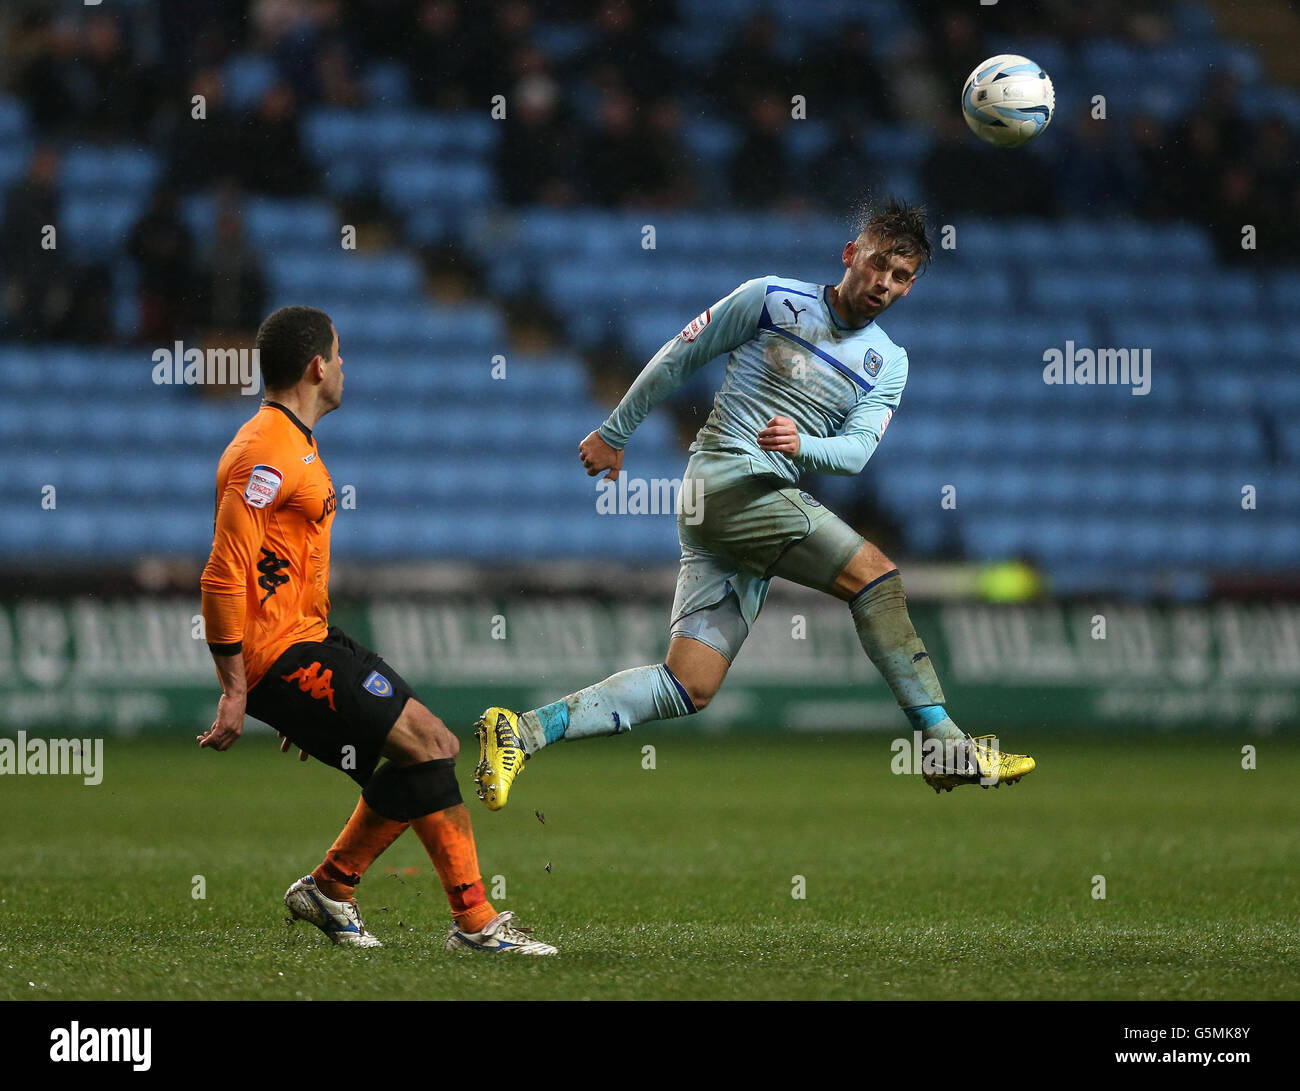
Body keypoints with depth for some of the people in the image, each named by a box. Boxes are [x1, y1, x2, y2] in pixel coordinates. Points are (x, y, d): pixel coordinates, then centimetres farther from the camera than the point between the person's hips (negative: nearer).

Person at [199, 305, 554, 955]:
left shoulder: (294, 444, 19)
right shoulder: (264, 454, -16)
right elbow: (223, 577, -22)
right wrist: (235, 689, -23)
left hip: (308, 644, 11)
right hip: (281, 654, -11)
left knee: (435, 747, 8)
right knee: (425, 746, -15)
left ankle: (330, 889, 13)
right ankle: (474, 922, -11)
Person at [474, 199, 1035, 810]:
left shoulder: (888, 363, 15)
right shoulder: (773, 300, 0)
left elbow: (857, 449, 2)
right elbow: (677, 359, 7)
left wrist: (802, 445, -20)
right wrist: (614, 434, 12)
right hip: (728, 477, -7)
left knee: (689, 688, -7)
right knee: (875, 574, -19)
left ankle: (523, 732, -6)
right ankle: (945, 748, -19)